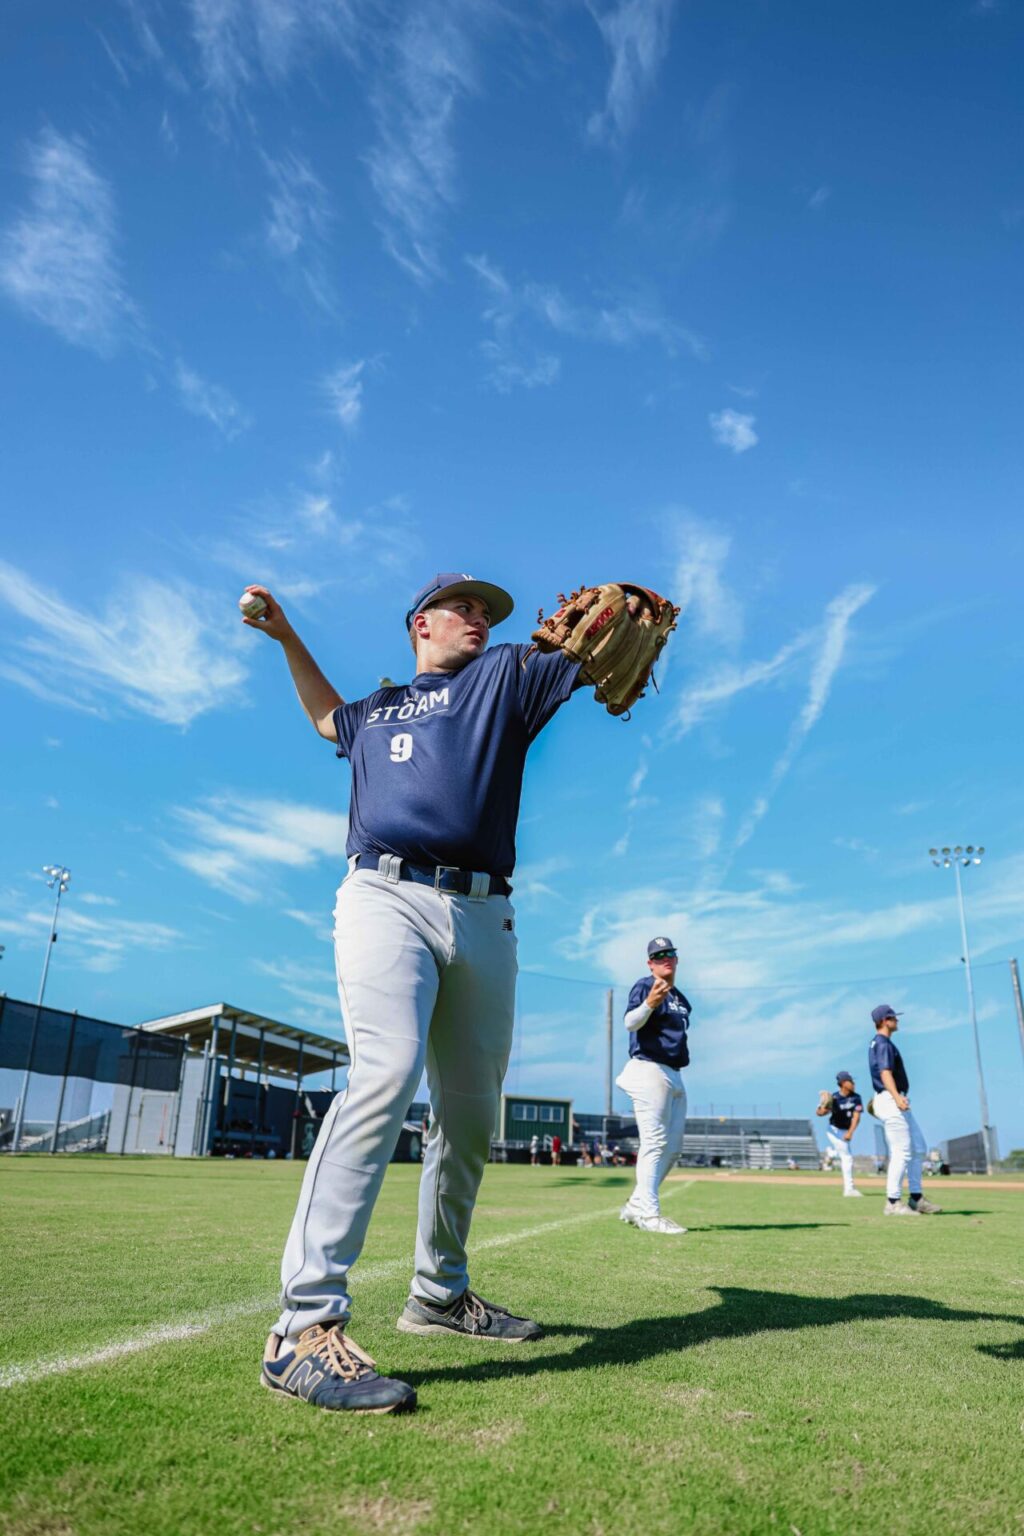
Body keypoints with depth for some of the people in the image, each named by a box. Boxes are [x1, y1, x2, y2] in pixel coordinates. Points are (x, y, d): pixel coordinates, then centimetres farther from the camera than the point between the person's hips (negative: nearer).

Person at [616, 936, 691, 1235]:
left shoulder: (680, 998, 19)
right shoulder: (645, 986, -8)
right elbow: (630, 1022, -25)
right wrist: (649, 1003, -44)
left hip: (674, 1076, 9)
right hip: (649, 1072, -9)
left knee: (673, 1146, 11)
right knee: (655, 1142, -12)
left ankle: (635, 1206, 18)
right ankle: (648, 1213, -10)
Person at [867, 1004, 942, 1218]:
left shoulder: (877, 1043, 19)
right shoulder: (883, 1043, -13)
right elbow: (885, 1073, -26)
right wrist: (897, 1097, -40)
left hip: (896, 1103, 11)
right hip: (890, 1101, -11)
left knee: (919, 1148, 13)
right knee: (902, 1152, -10)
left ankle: (916, 1198, 17)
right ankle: (892, 1203, -7)